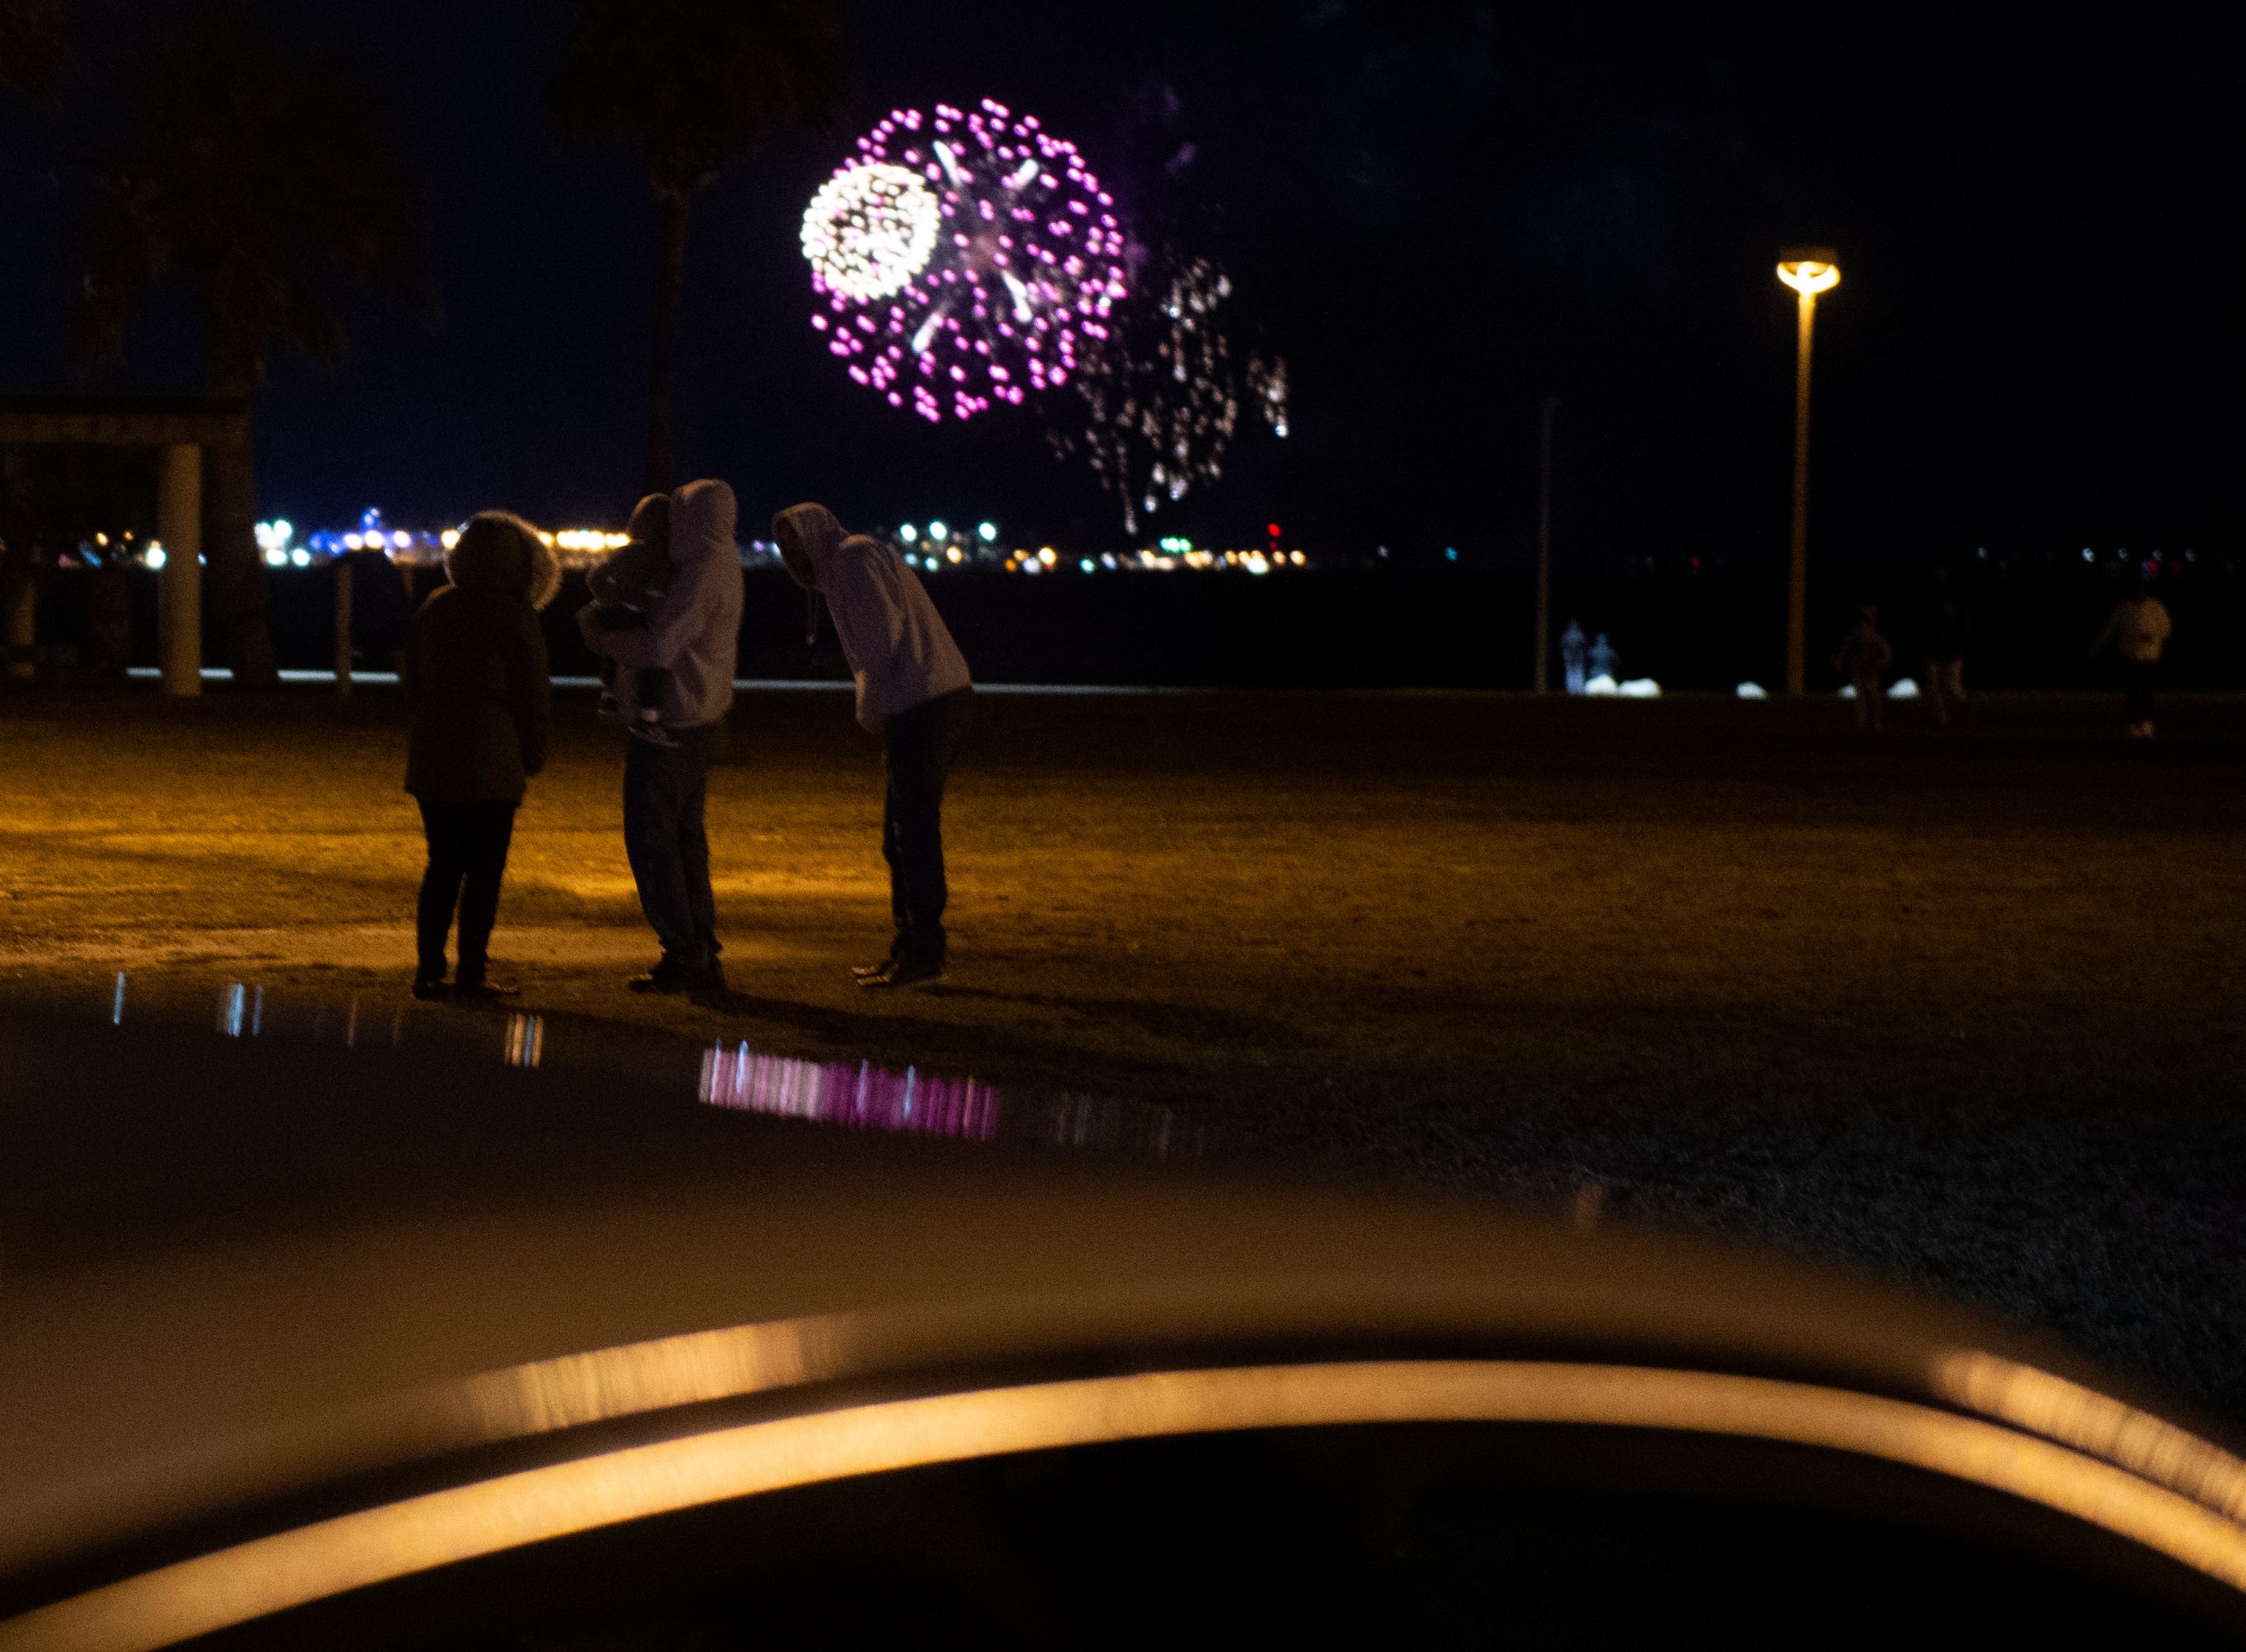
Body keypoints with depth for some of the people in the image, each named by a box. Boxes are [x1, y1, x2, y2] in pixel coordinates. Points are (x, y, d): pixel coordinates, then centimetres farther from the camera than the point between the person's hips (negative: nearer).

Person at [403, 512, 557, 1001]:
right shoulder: (514, 617, -9)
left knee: (442, 866, 12)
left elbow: (413, 684, 14)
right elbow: (532, 696, -6)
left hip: (432, 757, 6)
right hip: (491, 762, -5)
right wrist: (532, 757, 6)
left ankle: (428, 970, 10)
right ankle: (471, 973, 0)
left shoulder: (434, 608, 8)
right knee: (484, 869, 1)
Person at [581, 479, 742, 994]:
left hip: (669, 731, -10)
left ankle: (683, 958, -3)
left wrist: (602, 638, -11)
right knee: (685, 840, 14)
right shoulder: (724, 568, 12)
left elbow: (658, 647, -27)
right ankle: (703, 960, 15)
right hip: (701, 722, 10)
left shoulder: (701, 574, -19)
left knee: (651, 840, -3)